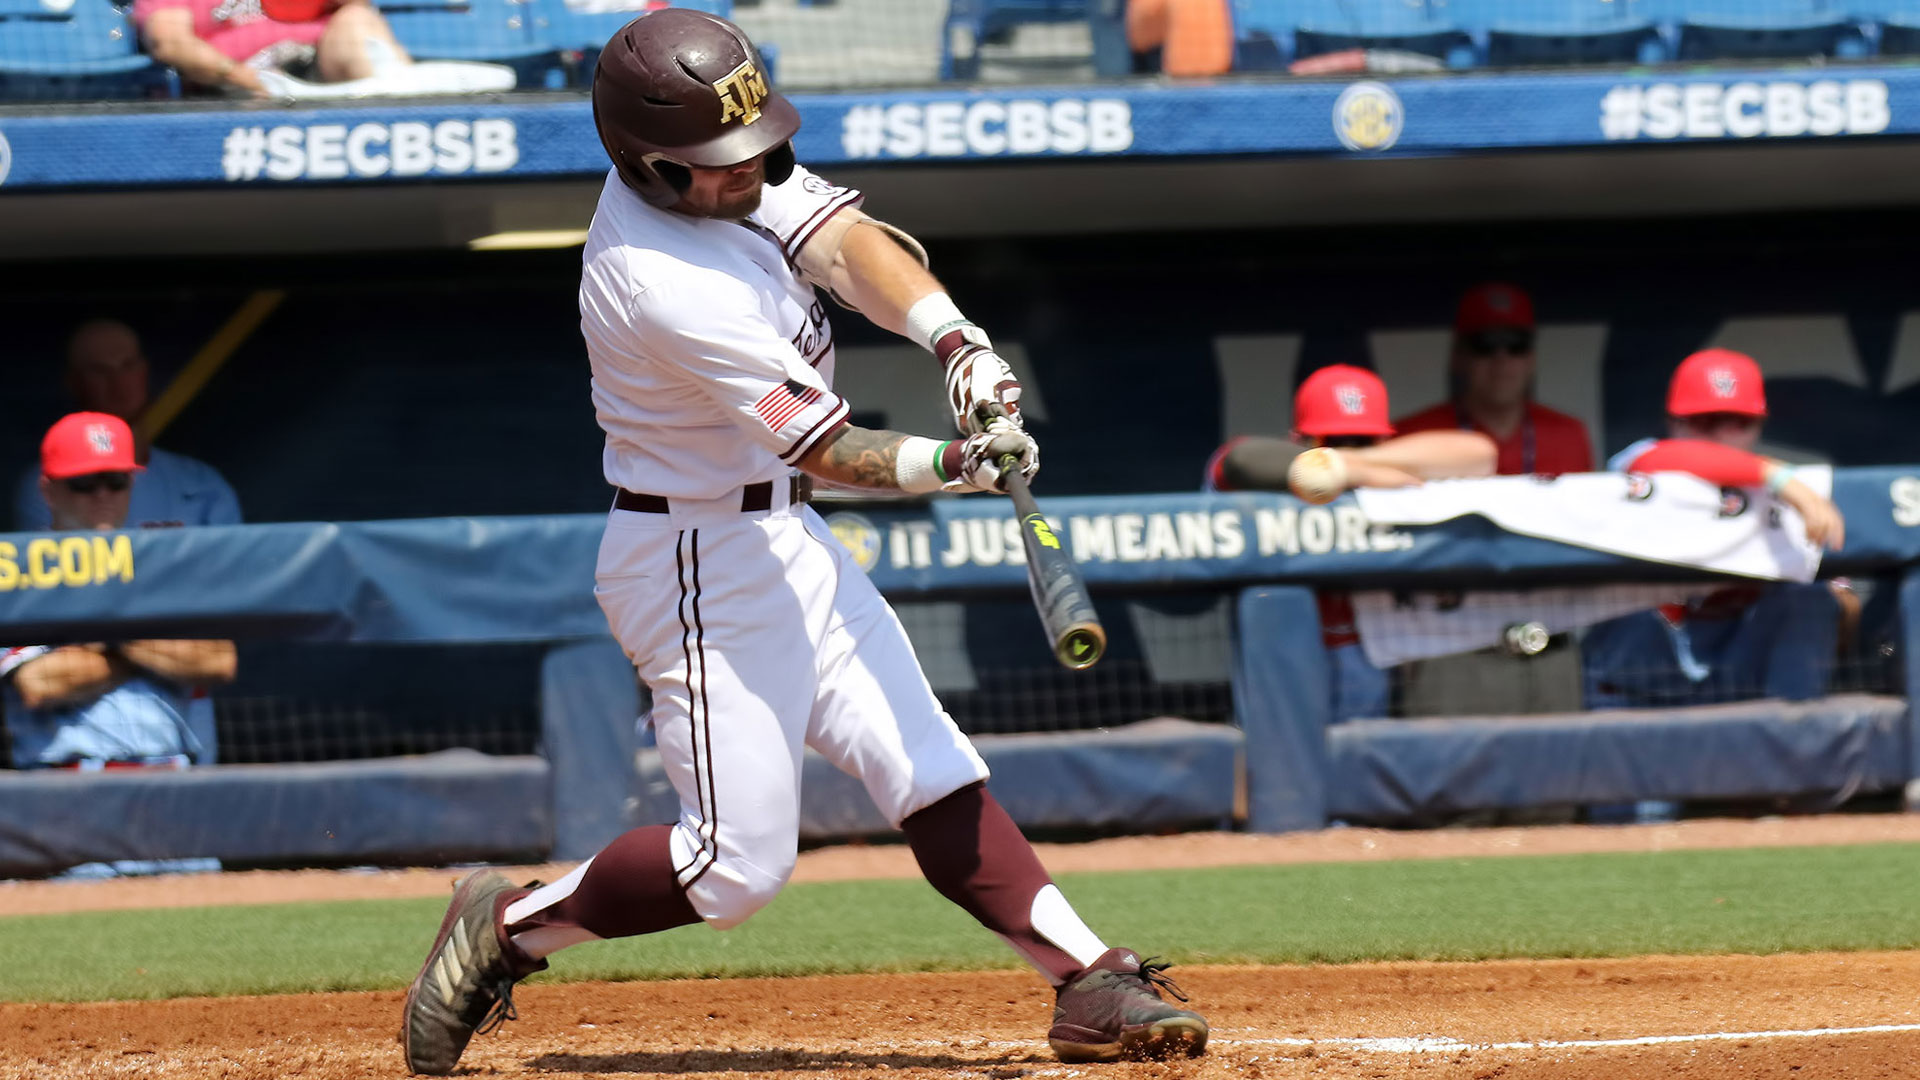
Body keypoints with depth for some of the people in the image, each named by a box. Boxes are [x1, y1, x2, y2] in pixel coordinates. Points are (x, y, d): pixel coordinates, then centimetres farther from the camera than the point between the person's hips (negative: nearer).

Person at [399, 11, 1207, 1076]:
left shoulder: (735, 173, -3)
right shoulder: (662, 284, -29)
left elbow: (847, 240, -11)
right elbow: (827, 447, -26)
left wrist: (956, 340, -27)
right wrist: (950, 464, -38)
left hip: (783, 537, 9)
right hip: (703, 563, -9)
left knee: (928, 769, 4)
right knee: (738, 860, -7)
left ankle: (1090, 982, 2)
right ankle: (509, 926, 11)